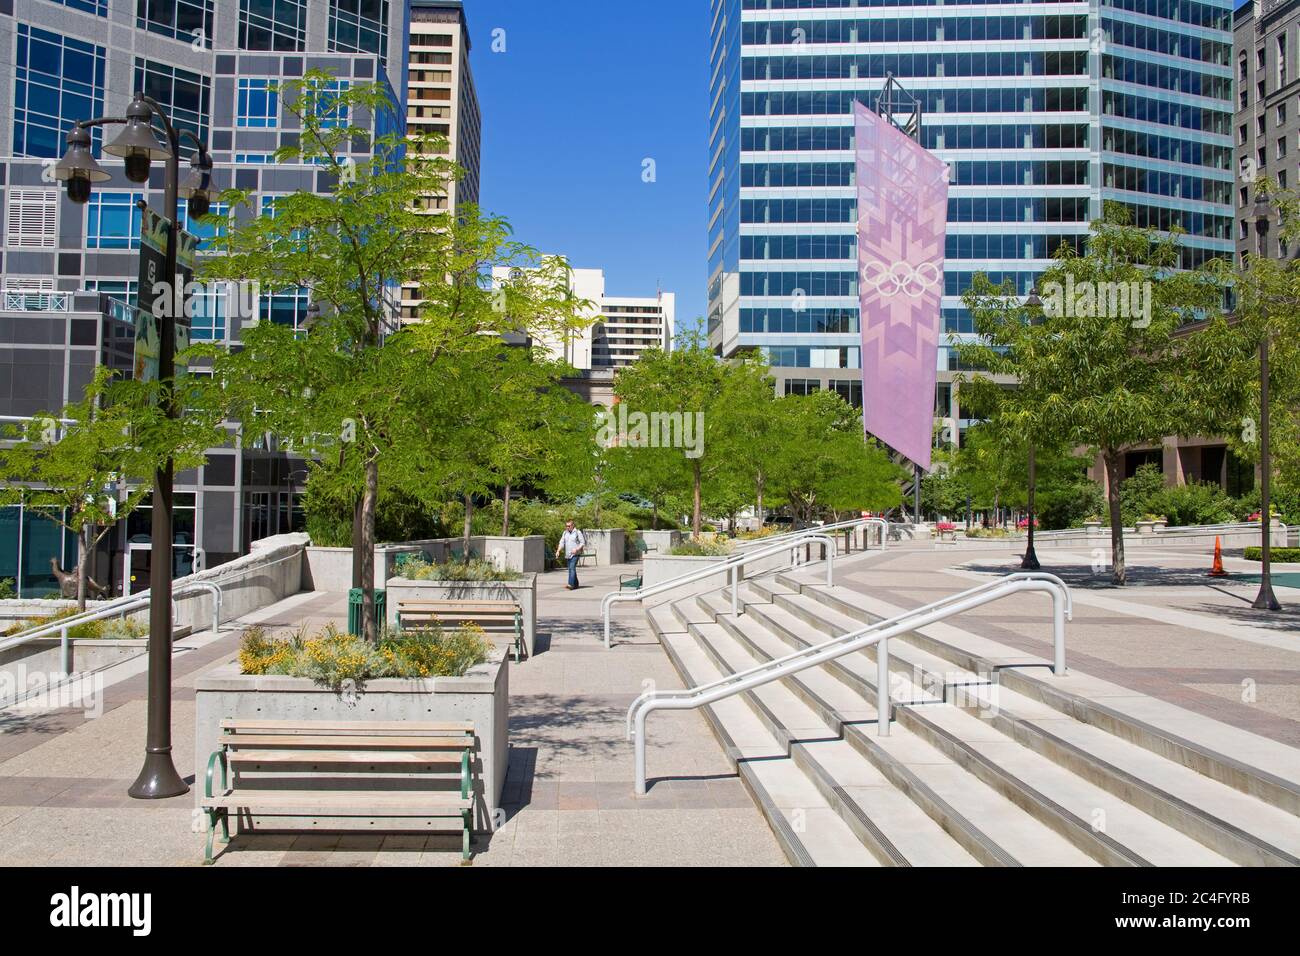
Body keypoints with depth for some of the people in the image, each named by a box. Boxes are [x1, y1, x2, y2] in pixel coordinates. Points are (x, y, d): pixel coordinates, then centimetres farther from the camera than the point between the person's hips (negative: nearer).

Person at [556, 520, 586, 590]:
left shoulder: (578, 532, -3)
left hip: (575, 554, -6)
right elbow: (562, 543, 10)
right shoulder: (565, 533, 13)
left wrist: (576, 549, -18)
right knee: (571, 569, 10)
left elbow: (583, 543, -5)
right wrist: (558, 551, -5)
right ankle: (575, 584, 21)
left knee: (572, 568, -17)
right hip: (567, 555, 6)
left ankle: (570, 584, -25)